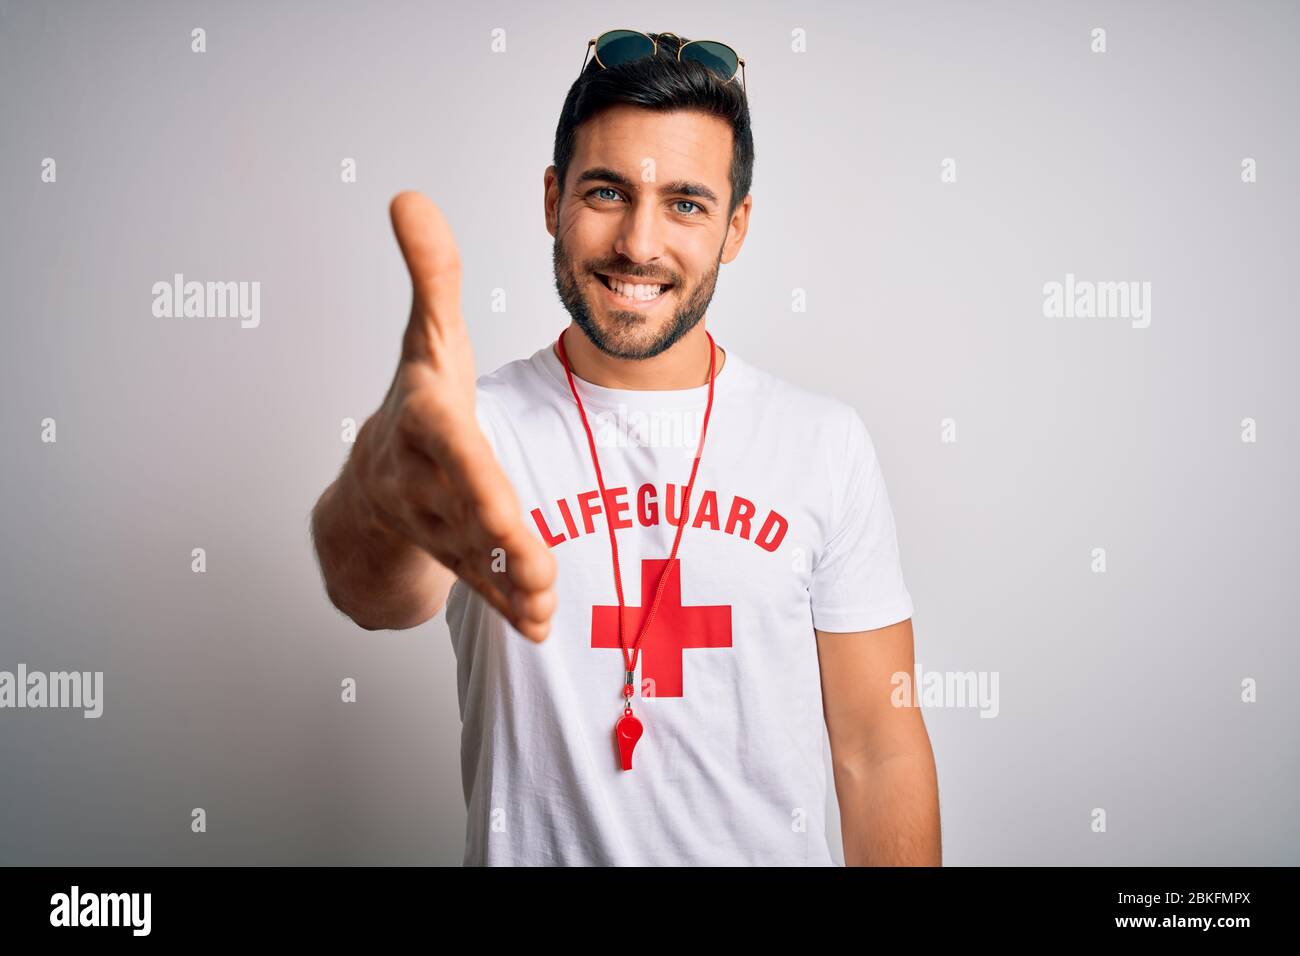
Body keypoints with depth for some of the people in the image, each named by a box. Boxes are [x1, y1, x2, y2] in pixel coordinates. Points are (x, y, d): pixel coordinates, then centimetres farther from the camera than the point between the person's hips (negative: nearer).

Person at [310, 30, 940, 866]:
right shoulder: (475, 430, -13)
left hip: (774, 848, 1)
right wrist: (389, 497, -56)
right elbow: (381, 592, -36)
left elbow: (881, 752, -5)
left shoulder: (828, 443, -8)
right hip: (530, 847, 0)